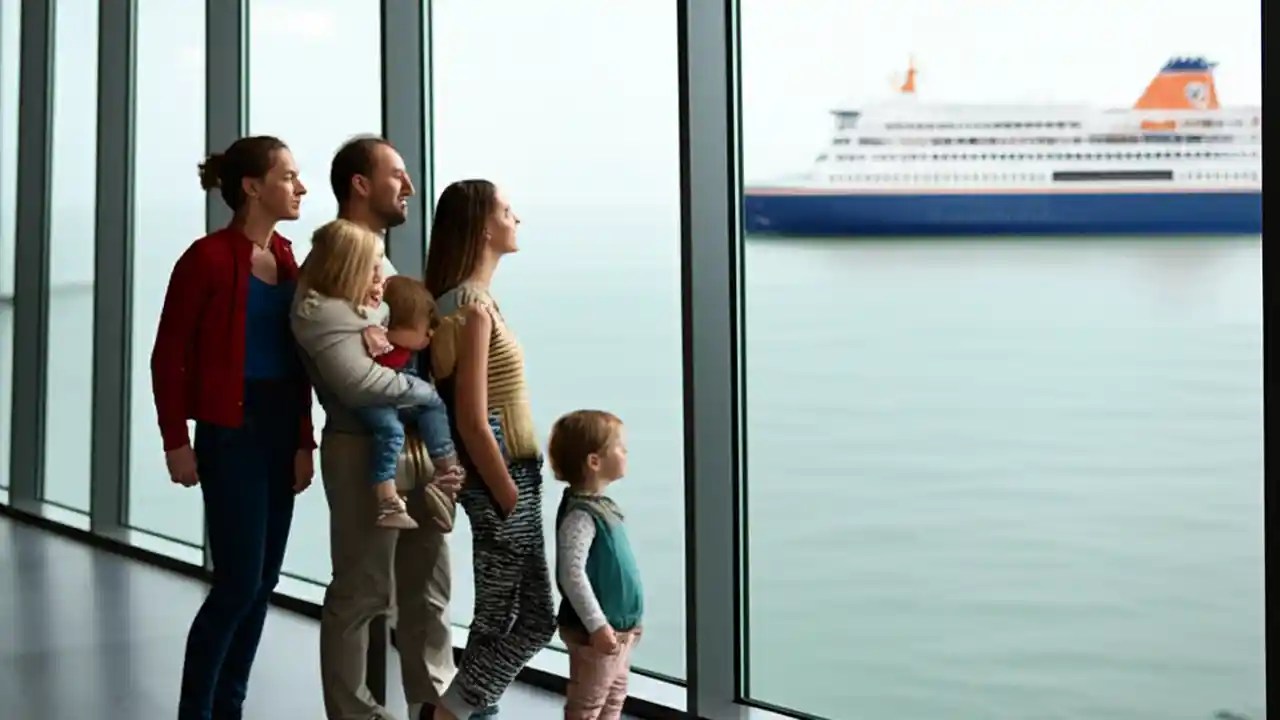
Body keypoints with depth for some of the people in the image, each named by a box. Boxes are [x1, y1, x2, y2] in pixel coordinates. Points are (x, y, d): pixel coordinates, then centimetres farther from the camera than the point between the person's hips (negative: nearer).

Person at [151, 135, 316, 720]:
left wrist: (304, 439, 8)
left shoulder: (287, 260, 11)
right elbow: (169, 356, -8)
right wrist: (176, 440, -11)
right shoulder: (208, 258, -10)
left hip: (281, 431, 7)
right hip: (231, 432, -7)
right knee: (238, 582, -7)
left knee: (263, 582, 9)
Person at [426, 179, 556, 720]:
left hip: (501, 475, 9)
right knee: (536, 619, -2)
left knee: (499, 616, 12)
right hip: (498, 477, -9)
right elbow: (472, 423, -21)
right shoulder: (472, 310, -18)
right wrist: (510, 498, -16)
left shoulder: (466, 302, 11)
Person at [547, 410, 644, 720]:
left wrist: (628, 619, 22)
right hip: (595, 633, -10)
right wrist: (597, 625, -28)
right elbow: (572, 574, -28)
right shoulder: (580, 515, -22)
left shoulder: (601, 505, 9)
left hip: (619, 629, 10)